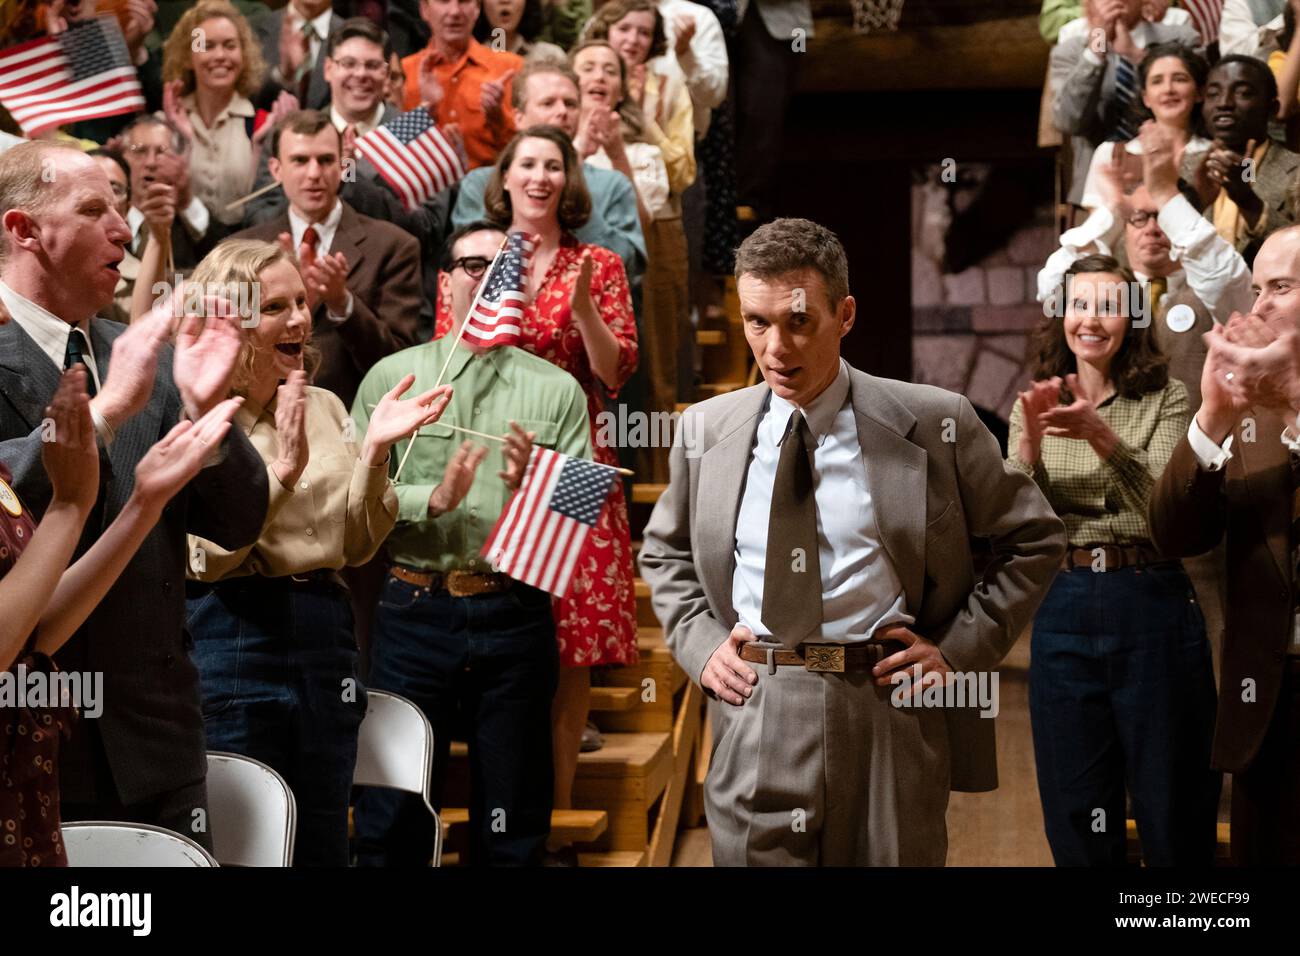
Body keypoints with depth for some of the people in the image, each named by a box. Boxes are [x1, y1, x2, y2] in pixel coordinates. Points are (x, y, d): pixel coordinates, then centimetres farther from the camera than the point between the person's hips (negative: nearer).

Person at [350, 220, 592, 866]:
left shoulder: (557, 390, 7)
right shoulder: (392, 377, 6)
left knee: (513, 830, 8)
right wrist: (432, 499, -16)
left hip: (516, 614, 1)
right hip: (413, 612, -1)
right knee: (393, 818, 4)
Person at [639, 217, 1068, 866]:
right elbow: (665, 554, 22)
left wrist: (961, 648, -3)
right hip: (751, 721, 2)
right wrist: (699, 641, 5)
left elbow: (1034, 540, 6)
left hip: (889, 714, -2)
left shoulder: (935, 424, -2)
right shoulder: (704, 431, 7)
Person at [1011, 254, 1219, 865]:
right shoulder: (1034, 407, 9)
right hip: (1064, 605, 3)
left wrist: (1103, 437, -28)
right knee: (1076, 815, 8)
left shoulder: (1165, 401, 1)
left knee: (1173, 813, 3)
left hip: (1152, 606, -3)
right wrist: (1029, 443, -19)